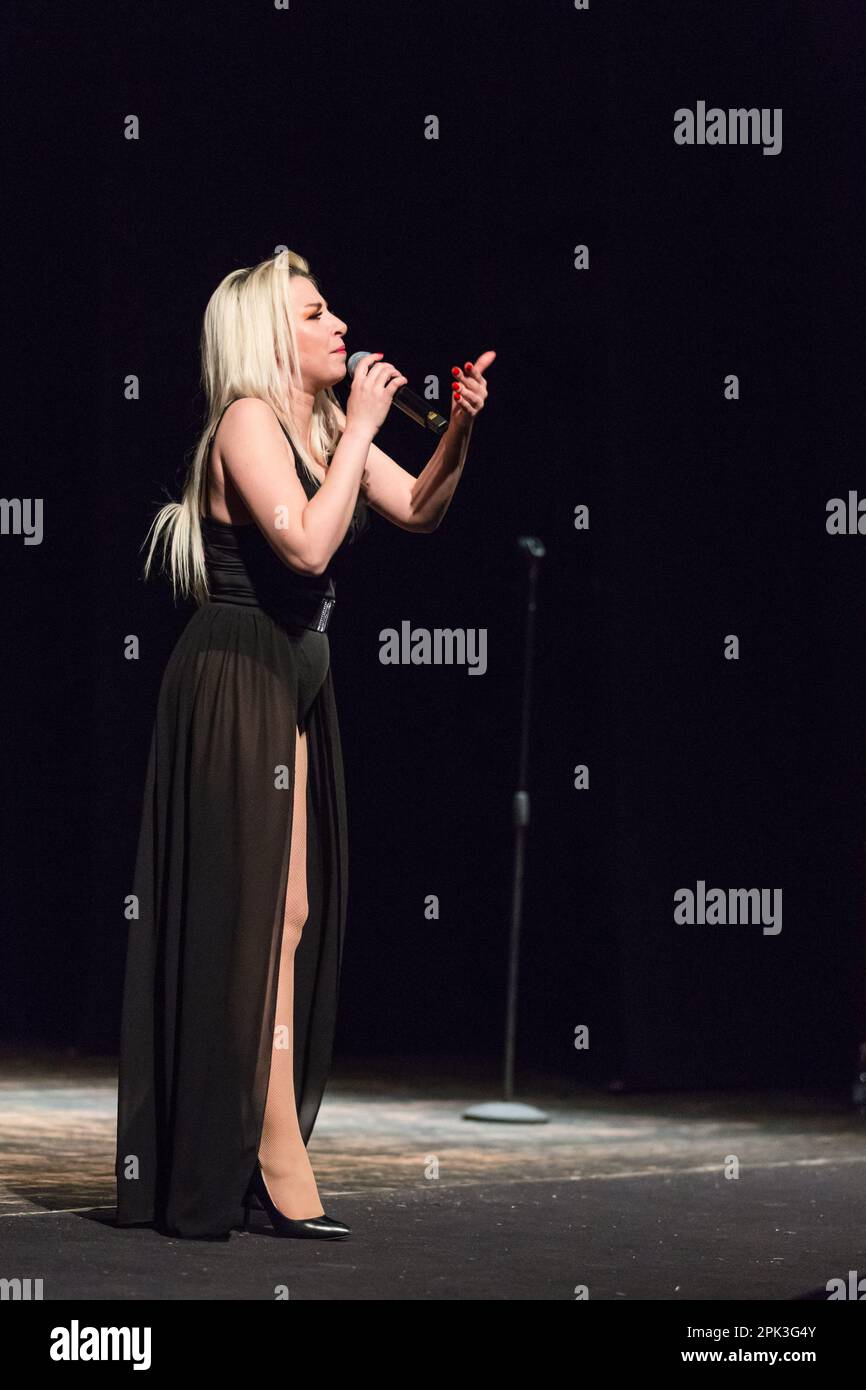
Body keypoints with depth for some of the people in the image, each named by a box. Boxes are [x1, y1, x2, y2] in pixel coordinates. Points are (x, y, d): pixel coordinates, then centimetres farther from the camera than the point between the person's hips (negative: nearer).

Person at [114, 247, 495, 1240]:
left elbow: (417, 513, 15)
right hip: (235, 683, -9)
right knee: (247, 915, -6)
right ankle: (277, 1168, -4)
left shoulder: (323, 426, 13)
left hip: (292, 689, 9)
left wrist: (458, 431, -1)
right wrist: (361, 428, -16)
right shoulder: (247, 421, -12)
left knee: (289, 917, 9)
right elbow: (308, 544, -23)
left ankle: (227, 1167, 15)